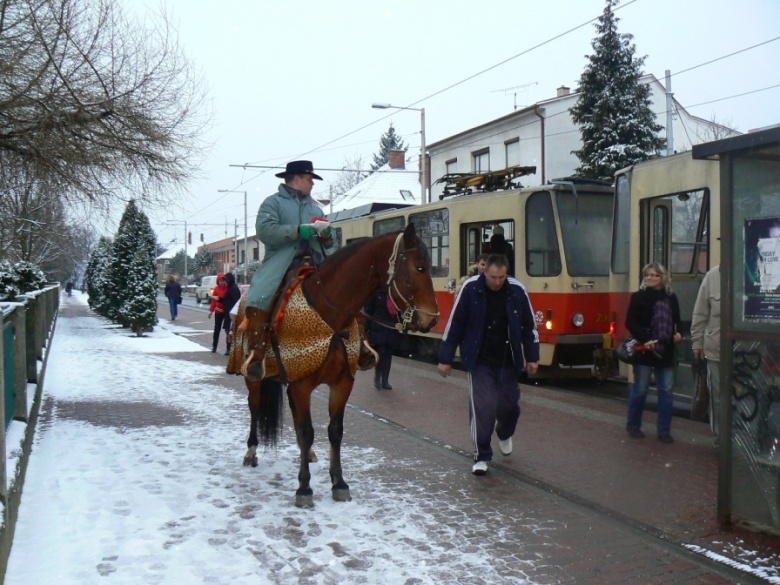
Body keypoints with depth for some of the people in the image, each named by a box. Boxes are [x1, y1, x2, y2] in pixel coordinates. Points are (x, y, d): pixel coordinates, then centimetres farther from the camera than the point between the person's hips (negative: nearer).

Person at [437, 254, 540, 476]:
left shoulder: (517, 290, -6)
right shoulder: (470, 289, -12)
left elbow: (529, 326, 5)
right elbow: (454, 325, -7)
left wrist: (532, 357, 5)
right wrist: (445, 359, -5)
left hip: (508, 362, 3)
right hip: (480, 362, -2)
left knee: (509, 405, 12)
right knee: (482, 407, -8)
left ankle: (504, 434, 46)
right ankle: (481, 456, 8)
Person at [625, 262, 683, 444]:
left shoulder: (671, 298, 7)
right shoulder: (639, 297, -4)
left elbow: (677, 320, 17)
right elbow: (630, 323, -8)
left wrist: (679, 333, -3)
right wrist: (644, 340, -20)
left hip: (666, 351, 4)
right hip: (644, 351, -4)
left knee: (666, 391, 5)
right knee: (640, 390, 6)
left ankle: (664, 431, 14)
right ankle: (633, 425, 22)